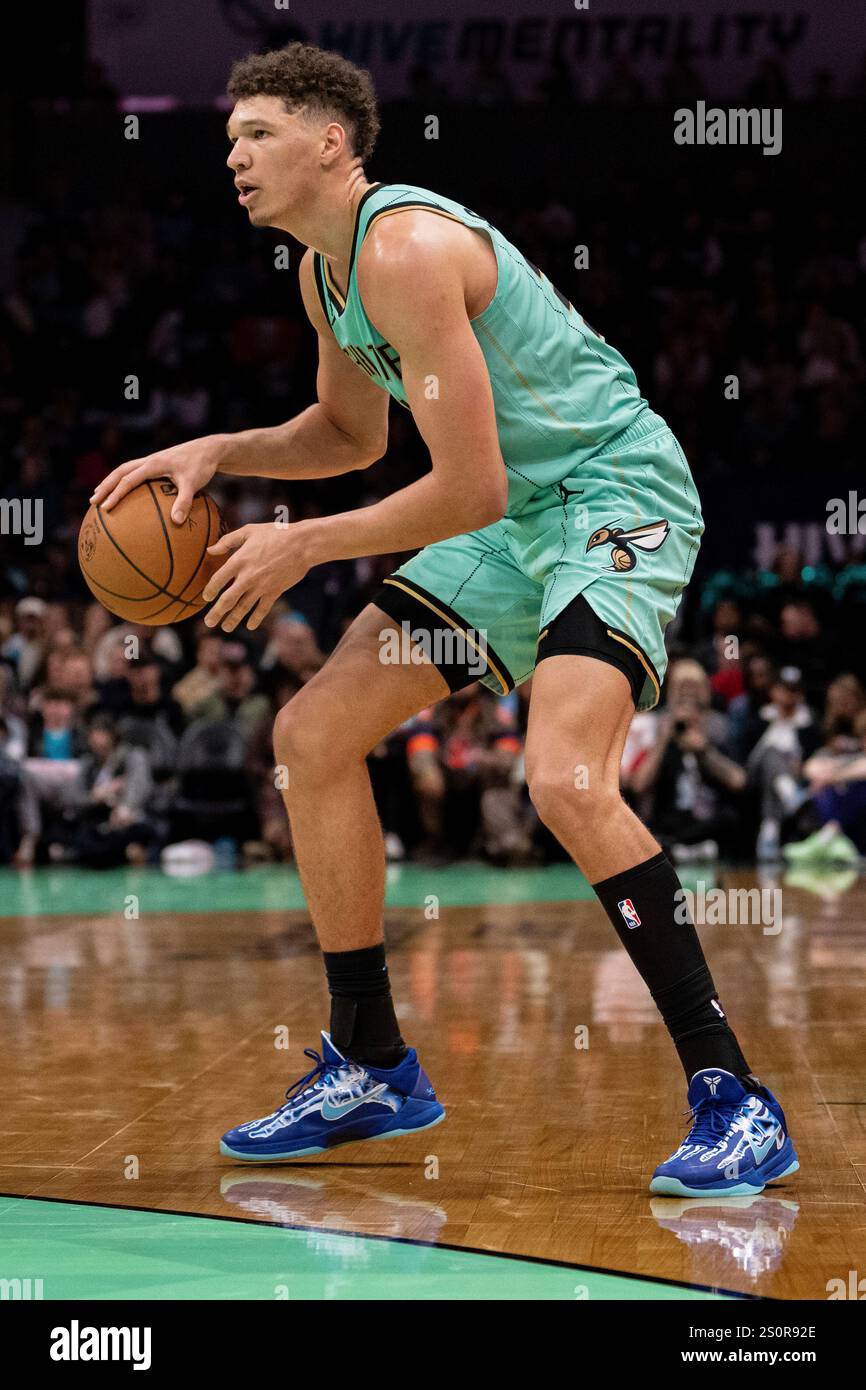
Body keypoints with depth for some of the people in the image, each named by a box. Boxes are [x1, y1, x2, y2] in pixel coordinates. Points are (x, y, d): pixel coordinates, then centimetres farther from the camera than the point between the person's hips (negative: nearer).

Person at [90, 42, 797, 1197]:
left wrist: (308, 545, -15)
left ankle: (732, 1099, -19)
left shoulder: (407, 248, -24)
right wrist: (219, 453, 7)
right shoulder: (323, 269, 7)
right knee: (312, 734, 6)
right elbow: (351, 431, 24)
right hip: (516, 520, 10)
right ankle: (372, 1071, 15)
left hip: (618, 494, -10)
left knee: (565, 780, -31)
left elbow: (470, 491, -26)